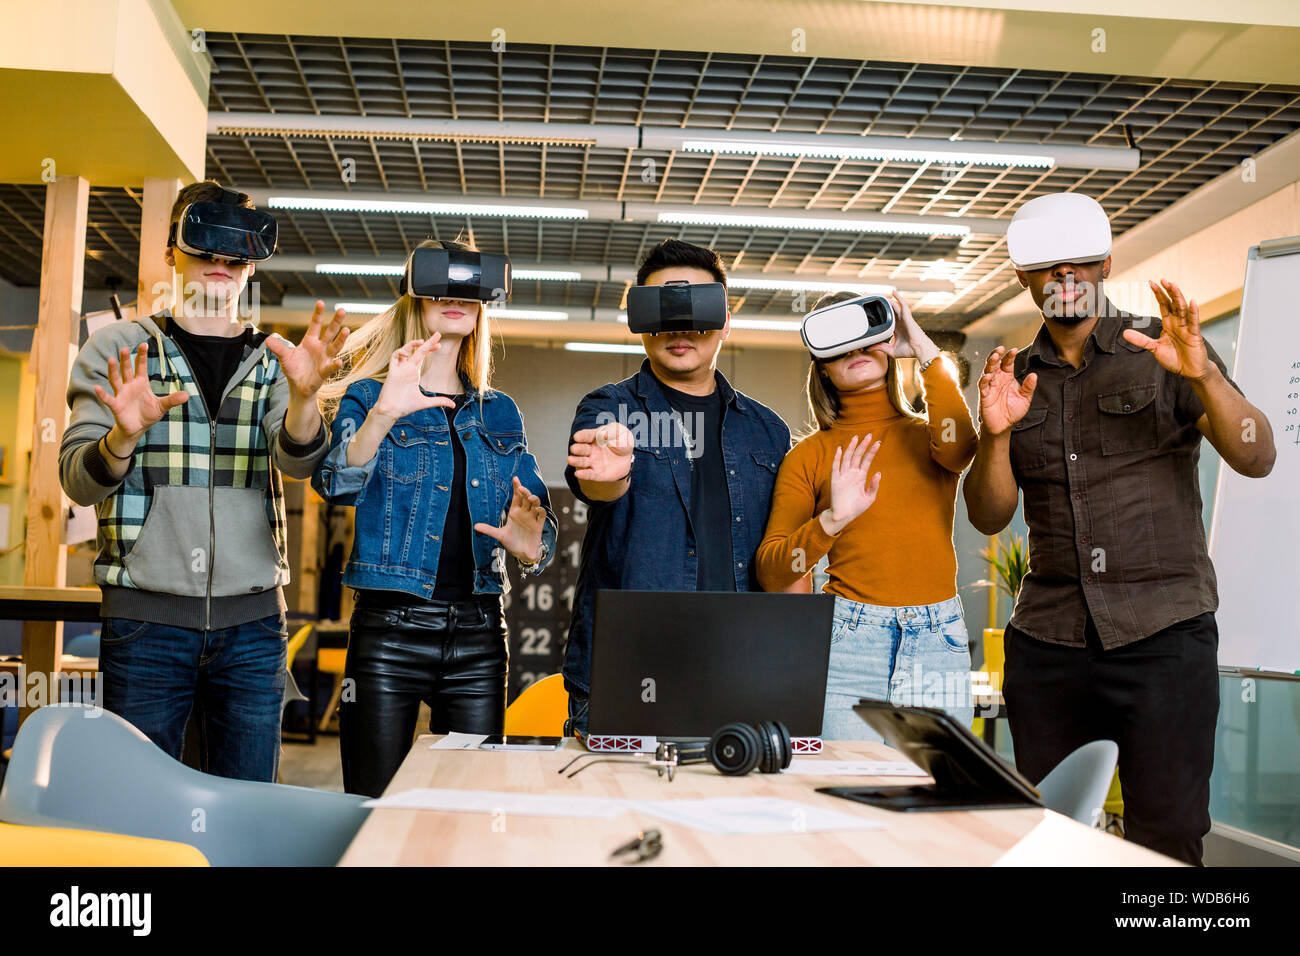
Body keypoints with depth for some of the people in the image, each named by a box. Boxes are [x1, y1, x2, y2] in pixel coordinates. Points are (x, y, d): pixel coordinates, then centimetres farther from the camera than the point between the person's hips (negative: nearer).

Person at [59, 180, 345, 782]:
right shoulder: (118, 346, 7)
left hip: (252, 620, 2)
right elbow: (78, 481, -1)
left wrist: (304, 396, -28)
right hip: (146, 617, -1)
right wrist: (125, 435, -23)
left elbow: (298, 463, -6)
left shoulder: (274, 359, 11)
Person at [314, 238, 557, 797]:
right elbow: (336, 485, -15)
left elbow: (539, 516, 11)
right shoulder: (368, 395, 4)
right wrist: (384, 415, -32)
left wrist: (531, 549, -12)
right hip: (390, 630, -3)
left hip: (479, 635, 3)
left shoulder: (500, 412, 14)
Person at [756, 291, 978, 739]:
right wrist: (832, 521, -19)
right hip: (847, 639, -1)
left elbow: (958, 450, -17)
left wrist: (923, 348, -7)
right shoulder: (812, 454, 6)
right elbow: (769, 571, -1)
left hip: (938, 645, 1)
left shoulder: (926, 434, 10)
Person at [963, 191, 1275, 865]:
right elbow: (988, 516, 6)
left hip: (1164, 632, -2)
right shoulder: (1014, 378, 12)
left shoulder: (1162, 347, 4)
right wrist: (996, 434, -12)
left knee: (1166, 837, -3)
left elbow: (1256, 458, -6)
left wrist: (1203, 375, -23)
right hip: (1046, 639, 3)